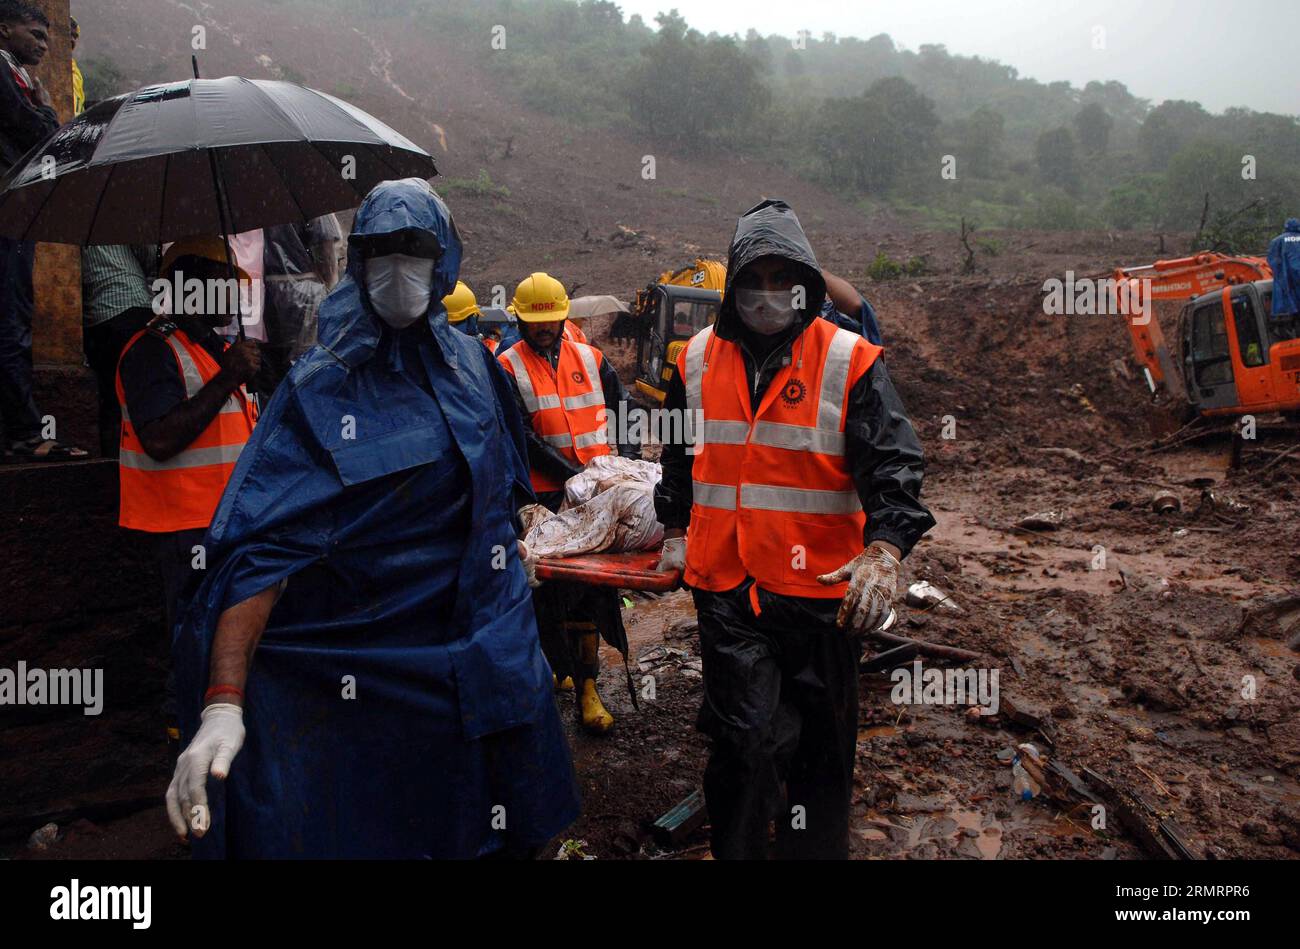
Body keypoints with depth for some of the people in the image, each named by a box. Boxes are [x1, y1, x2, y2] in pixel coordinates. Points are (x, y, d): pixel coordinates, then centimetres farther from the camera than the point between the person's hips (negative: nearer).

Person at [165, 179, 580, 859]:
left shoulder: (471, 362, 3)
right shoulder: (323, 386, -11)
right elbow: (260, 548, -20)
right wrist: (222, 704, -29)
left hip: (488, 643, 5)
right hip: (371, 668, -4)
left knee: (508, 832, 13)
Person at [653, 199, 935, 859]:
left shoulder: (849, 361, -4)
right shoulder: (697, 360, 7)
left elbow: (891, 465, -10)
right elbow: (678, 457, 21)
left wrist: (883, 550, -24)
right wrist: (675, 531, 22)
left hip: (821, 587, -1)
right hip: (724, 587, 2)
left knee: (821, 741, 13)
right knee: (742, 737, 0)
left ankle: (815, 847, 34)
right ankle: (736, 849, 21)